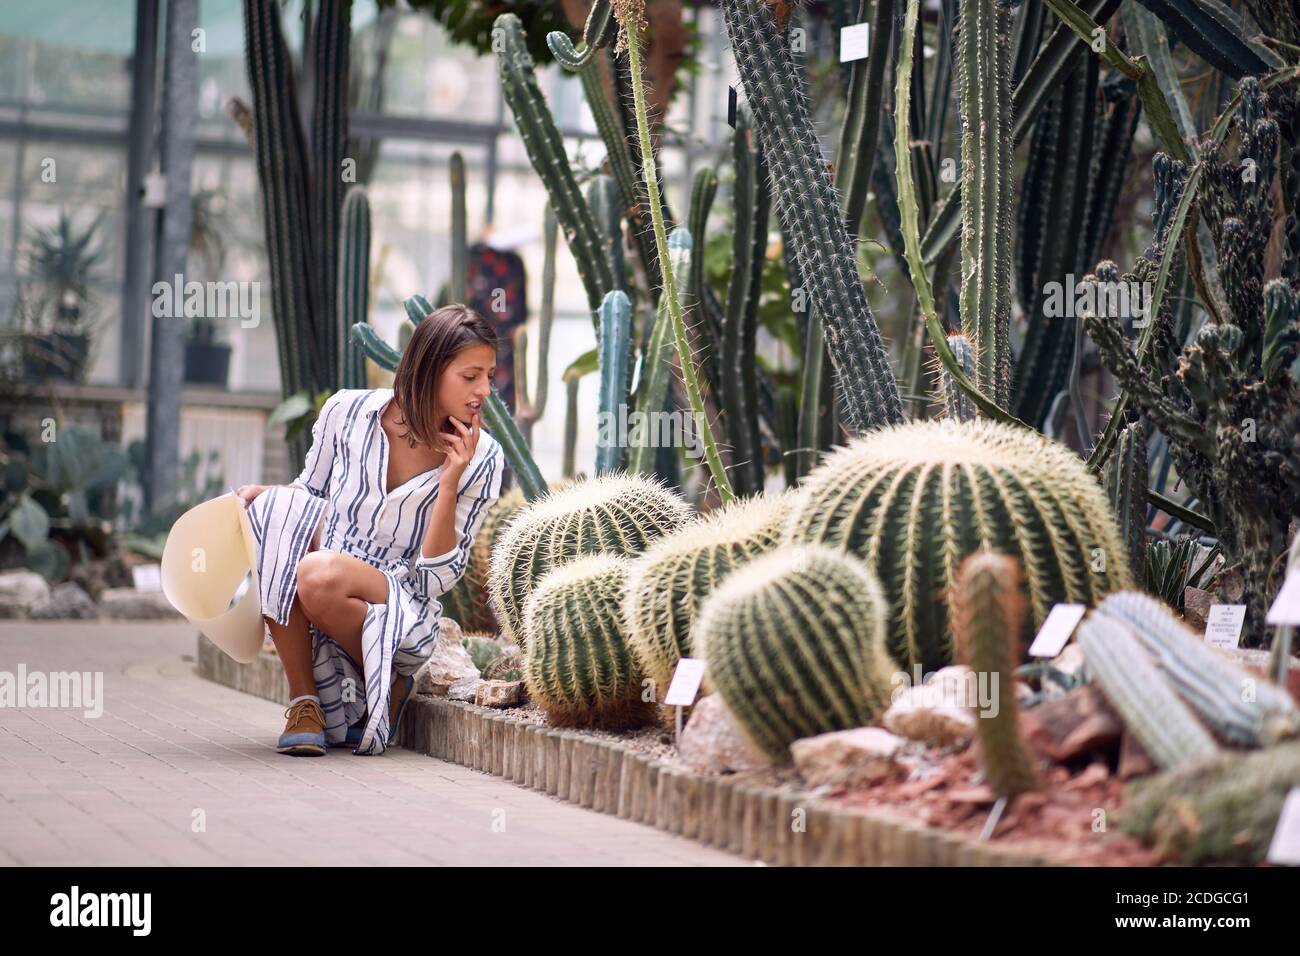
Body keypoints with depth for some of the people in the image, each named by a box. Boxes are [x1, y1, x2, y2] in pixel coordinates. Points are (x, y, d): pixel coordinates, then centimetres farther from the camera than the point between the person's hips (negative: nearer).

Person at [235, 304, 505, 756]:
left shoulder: (481, 460, -8)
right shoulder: (348, 412, -5)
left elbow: (437, 579, -10)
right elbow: (312, 490, 13)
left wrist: (449, 484, -20)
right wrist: (261, 495, -8)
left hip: (403, 613, -3)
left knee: (321, 576, -35)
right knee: (276, 508, -26)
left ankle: (391, 686, -3)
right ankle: (303, 699, -19)